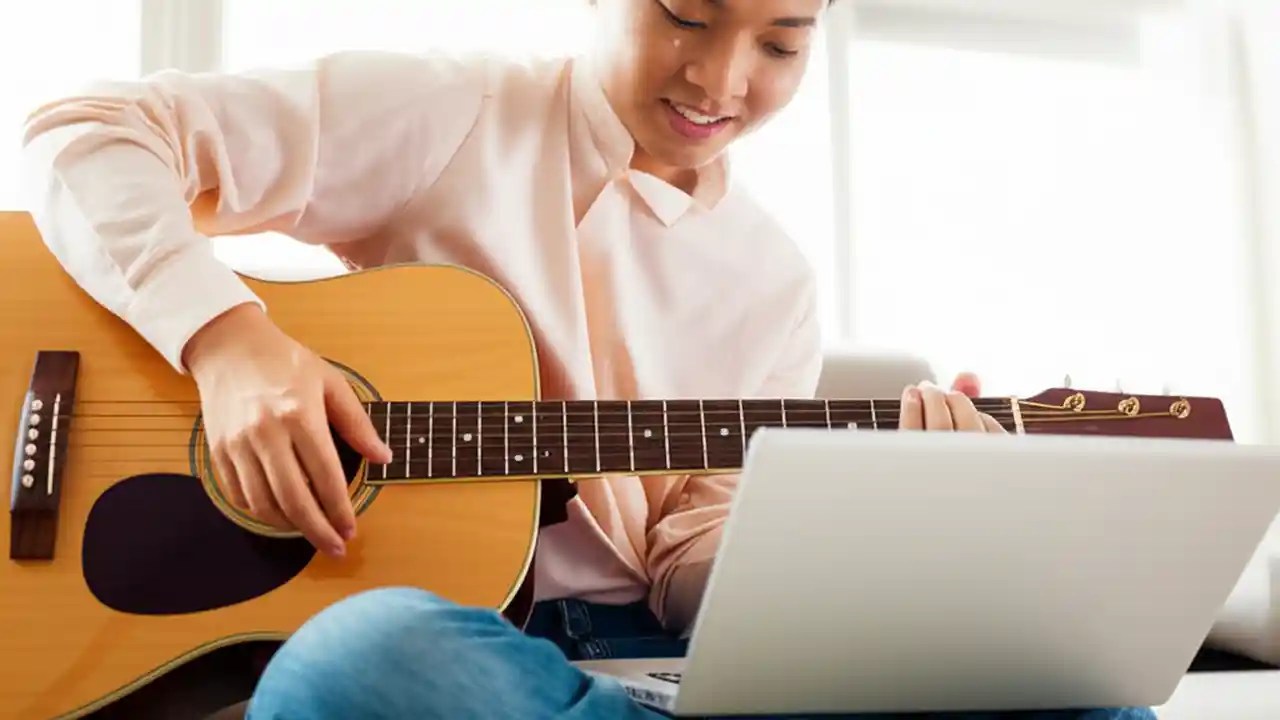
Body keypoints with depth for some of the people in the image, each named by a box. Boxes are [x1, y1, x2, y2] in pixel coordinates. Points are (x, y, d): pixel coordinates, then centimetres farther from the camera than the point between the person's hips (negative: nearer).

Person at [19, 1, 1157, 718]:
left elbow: (690, 569, 7)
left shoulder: (775, 284, 10)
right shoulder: (444, 119, -1)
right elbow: (82, 134, -3)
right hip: (411, 624, -1)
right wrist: (225, 332, -20)